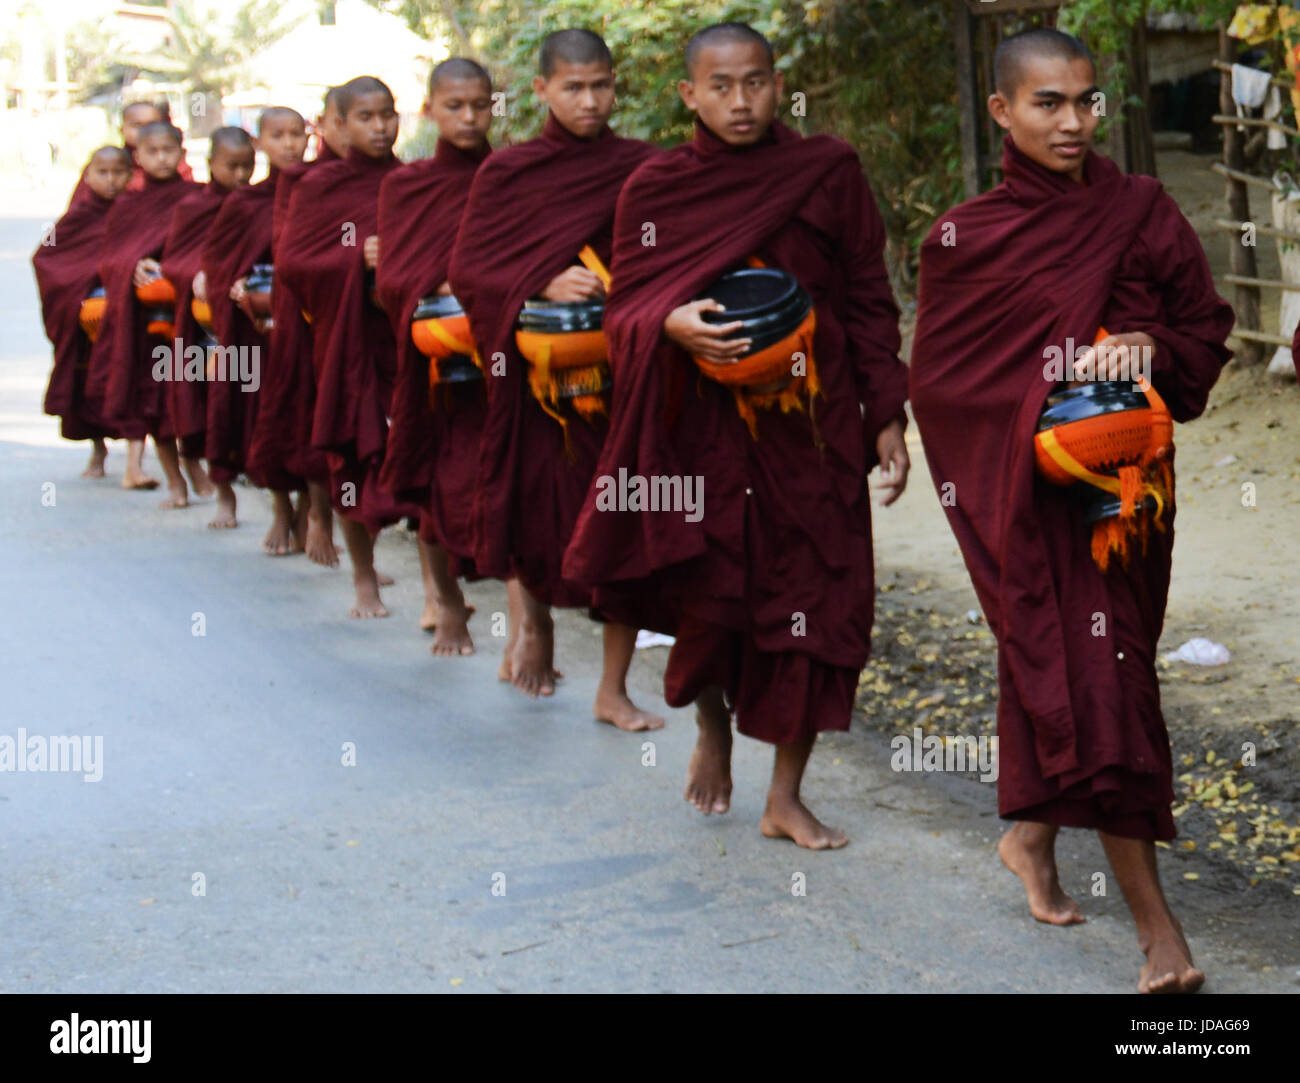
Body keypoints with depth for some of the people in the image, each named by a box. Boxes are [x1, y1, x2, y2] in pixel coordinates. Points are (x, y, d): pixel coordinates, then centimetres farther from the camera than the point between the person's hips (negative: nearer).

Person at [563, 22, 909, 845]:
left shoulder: (829, 172, 2)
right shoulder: (656, 188, 2)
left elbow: (871, 304, 5)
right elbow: (625, 308, 3)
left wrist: (887, 419, 1)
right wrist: (674, 325, -20)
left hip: (812, 424, 1)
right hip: (703, 427, 0)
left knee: (816, 602, -1)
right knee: (708, 595, 0)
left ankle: (786, 795, 11)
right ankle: (713, 725, 35)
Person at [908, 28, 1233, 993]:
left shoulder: (1143, 214, 4)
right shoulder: (965, 239, -1)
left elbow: (1206, 330, 8)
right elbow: (939, 378, 0)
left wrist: (1152, 354, -14)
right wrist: (1060, 376, -13)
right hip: (1028, 486, -3)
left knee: (1052, 665, 12)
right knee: (1086, 670, -10)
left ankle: (1033, 837, 39)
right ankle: (1156, 924, -8)